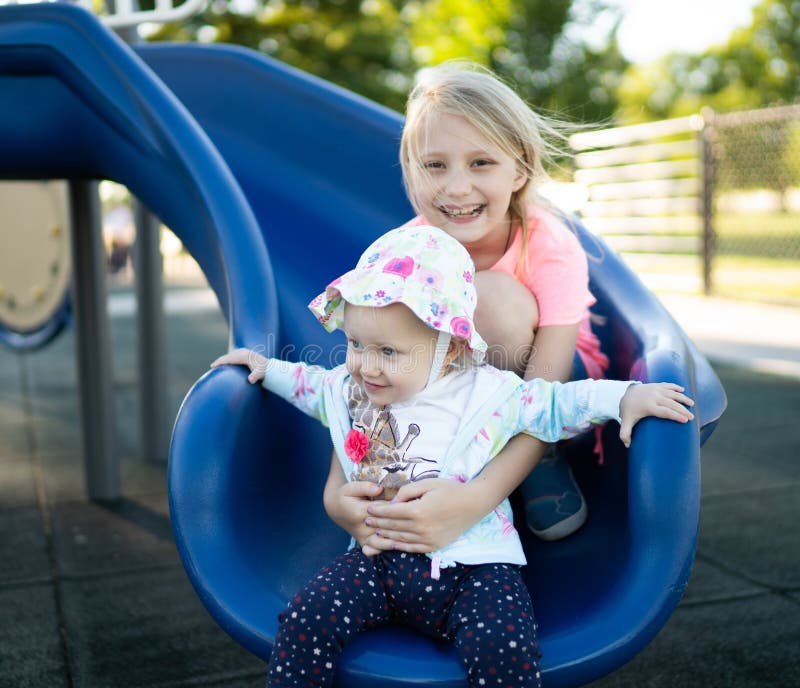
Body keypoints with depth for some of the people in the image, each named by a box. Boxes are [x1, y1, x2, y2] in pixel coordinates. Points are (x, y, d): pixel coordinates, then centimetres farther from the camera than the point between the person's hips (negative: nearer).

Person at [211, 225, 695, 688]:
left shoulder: (487, 394, -6)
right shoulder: (347, 388, 8)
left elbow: (552, 405, 0)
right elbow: (314, 385, 30)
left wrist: (625, 397, -10)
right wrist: (269, 369, 30)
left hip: (471, 566, -3)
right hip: (378, 560, 4)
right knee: (305, 621, -17)